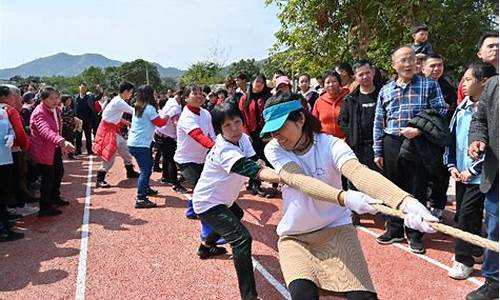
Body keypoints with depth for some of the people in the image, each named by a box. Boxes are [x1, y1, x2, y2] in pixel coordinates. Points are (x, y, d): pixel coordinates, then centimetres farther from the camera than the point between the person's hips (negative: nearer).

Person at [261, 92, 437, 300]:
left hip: (336, 228, 0)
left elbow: (360, 173, -34)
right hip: (294, 236, 1)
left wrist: (406, 202, -53)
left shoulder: (330, 145, -14)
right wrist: (344, 198, -47)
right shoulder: (273, 150, -10)